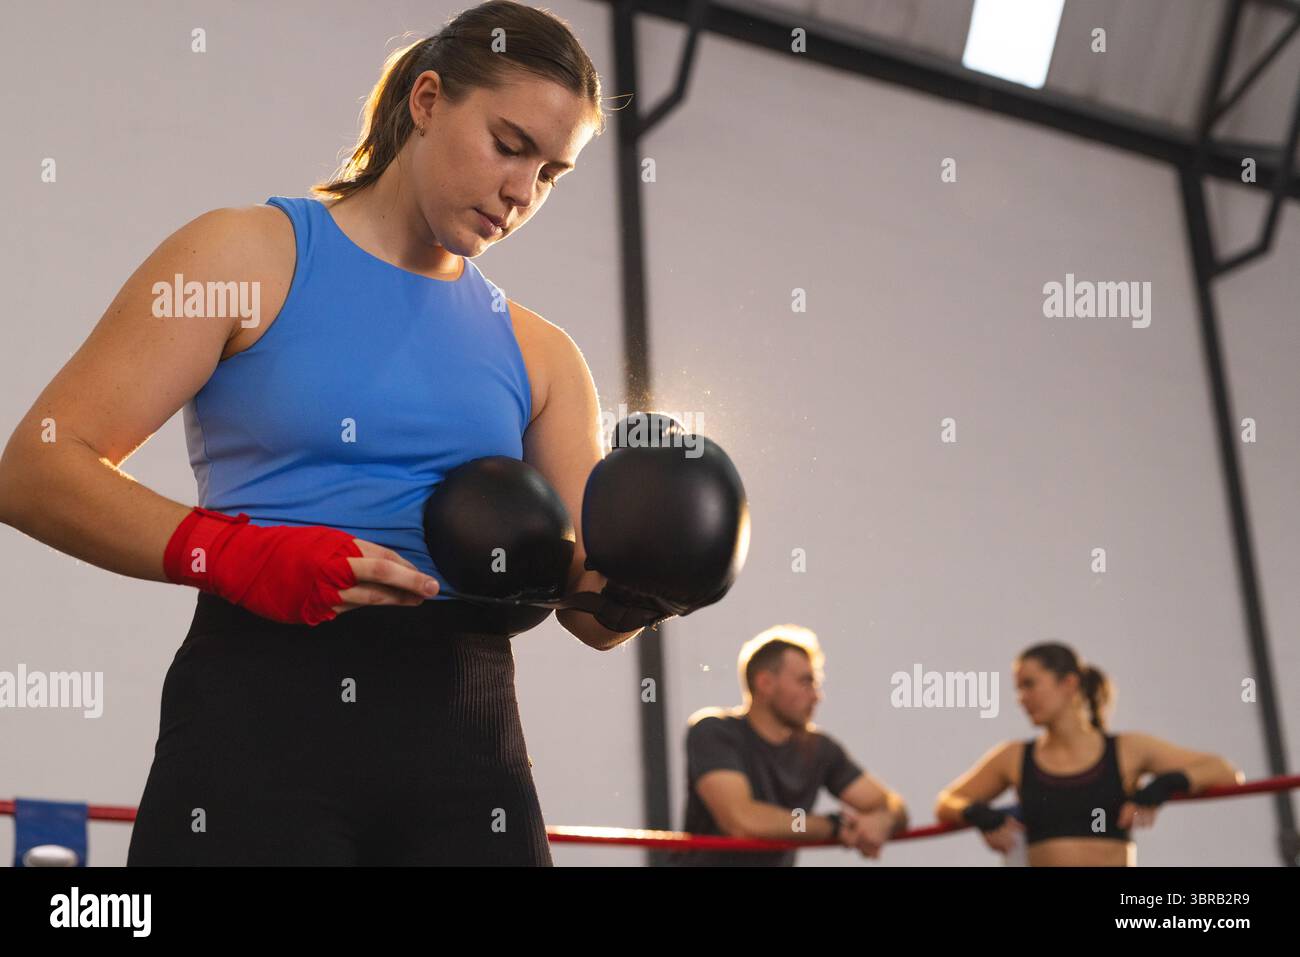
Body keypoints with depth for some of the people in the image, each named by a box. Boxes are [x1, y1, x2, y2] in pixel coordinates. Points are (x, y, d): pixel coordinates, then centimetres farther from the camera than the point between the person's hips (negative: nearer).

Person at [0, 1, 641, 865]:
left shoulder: (540, 355, 16)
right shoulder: (250, 254, 4)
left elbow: (597, 614, 11)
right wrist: (233, 553, -20)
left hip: (465, 741, 4)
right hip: (261, 711, -4)